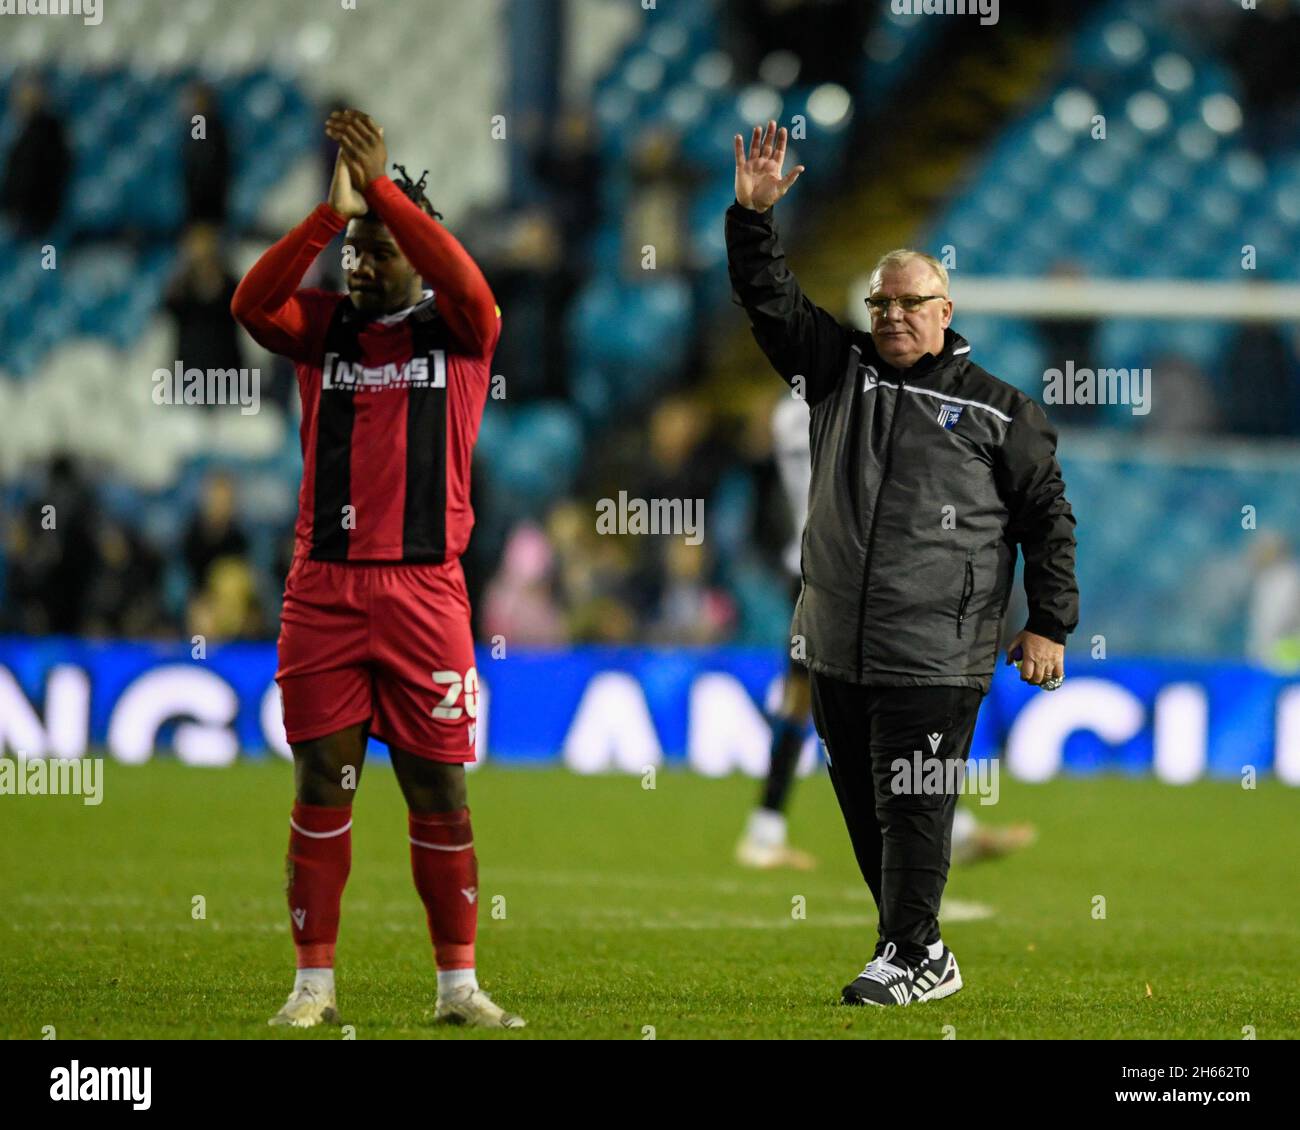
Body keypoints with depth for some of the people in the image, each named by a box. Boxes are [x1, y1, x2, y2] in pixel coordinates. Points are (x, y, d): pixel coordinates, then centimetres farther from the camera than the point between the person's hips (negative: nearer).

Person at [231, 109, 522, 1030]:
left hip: (423, 590, -2)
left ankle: (459, 984, 10)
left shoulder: (458, 331, 4)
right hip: (323, 589, 2)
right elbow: (251, 303, -10)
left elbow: (467, 286, -18)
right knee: (323, 783, 3)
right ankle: (315, 982, 9)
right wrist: (332, 212, -22)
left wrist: (382, 188, -23)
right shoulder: (325, 327, 9)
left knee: (439, 789, 2)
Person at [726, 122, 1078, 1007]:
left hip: (934, 656, -5)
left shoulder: (997, 409, 2)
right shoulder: (840, 370, 12)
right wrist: (753, 215, -8)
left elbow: (1049, 517, 4)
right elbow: (769, 300, 7)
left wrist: (1050, 625, 0)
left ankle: (912, 956, 3)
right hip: (835, 645, 5)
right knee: (863, 806, 10)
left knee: (913, 806, -5)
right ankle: (915, 951, 21)